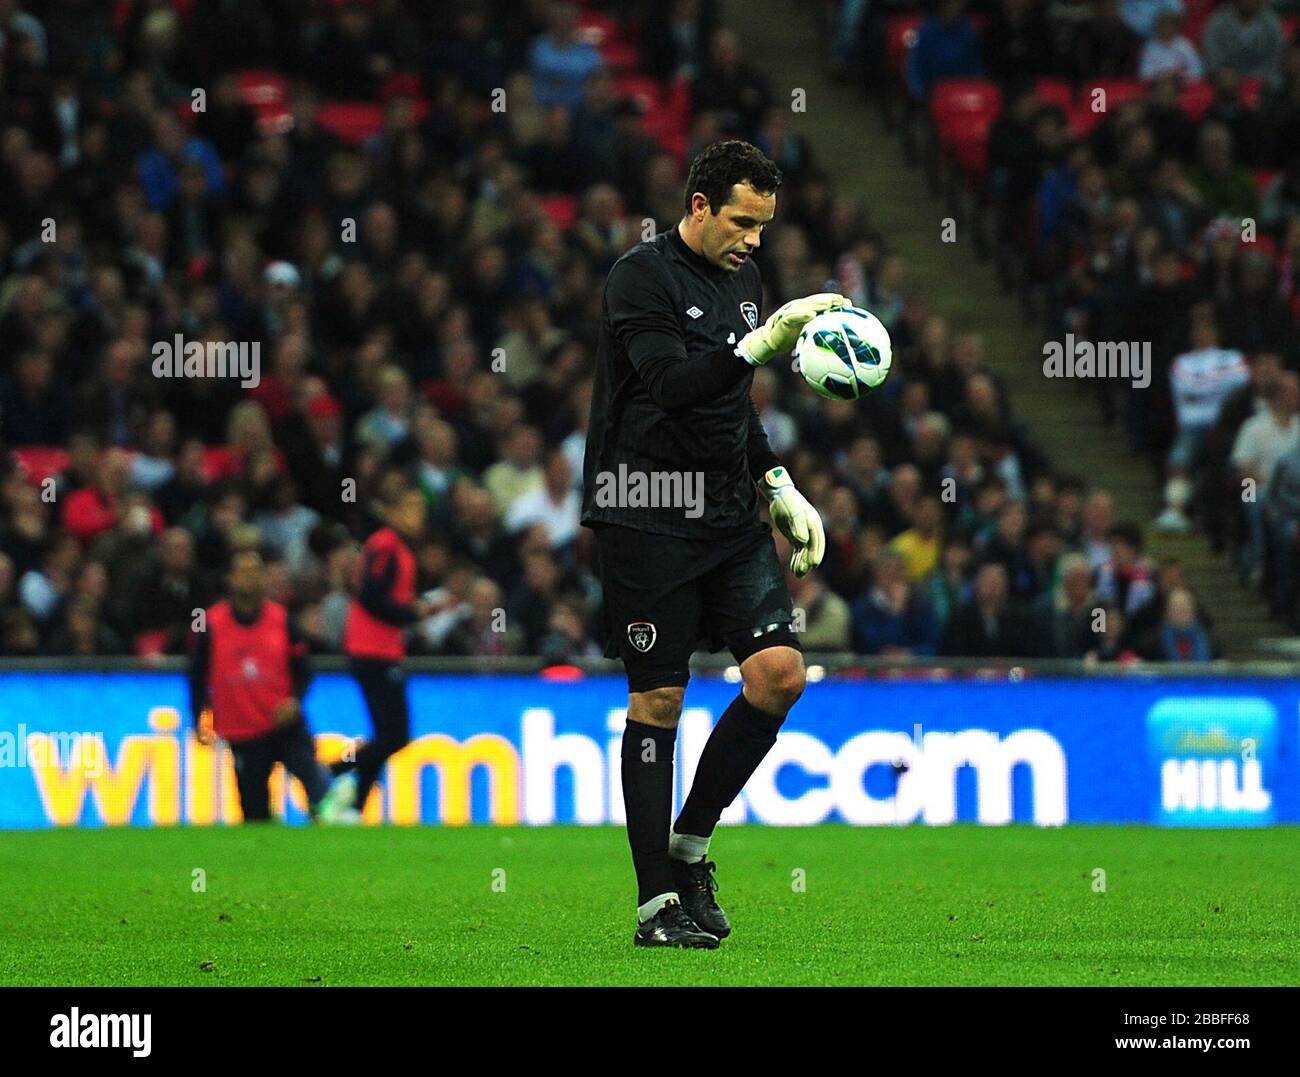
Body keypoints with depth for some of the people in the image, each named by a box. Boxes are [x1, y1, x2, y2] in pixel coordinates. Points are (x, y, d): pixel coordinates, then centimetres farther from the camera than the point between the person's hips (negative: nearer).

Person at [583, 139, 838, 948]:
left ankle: (691, 846, 8)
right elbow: (673, 385, -23)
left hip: (729, 517, 7)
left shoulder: (743, 280, 14)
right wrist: (762, 342, -33)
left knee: (780, 670, -9)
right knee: (658, 700, -4)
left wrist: (783, 490, 17)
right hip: (647, 518, -7)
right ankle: (657, 902, 2)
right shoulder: (642, 276, -9)